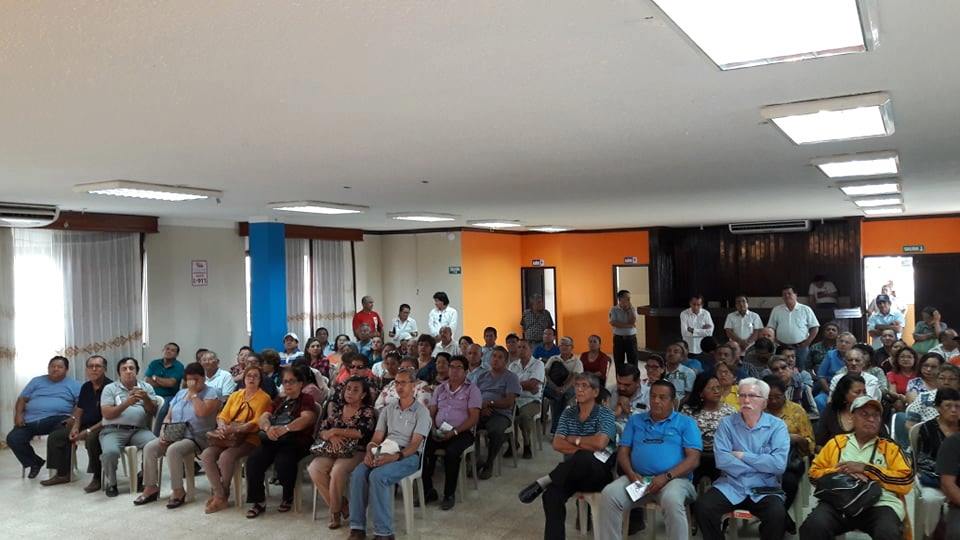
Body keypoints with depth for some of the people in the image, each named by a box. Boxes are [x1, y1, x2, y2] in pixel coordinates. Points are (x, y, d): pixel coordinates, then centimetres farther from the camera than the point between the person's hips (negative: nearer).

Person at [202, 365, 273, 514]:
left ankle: (222, 495, -11)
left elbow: (256, 423, -10)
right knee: (206, 454, -20)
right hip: (229, 437, 6)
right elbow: (223, 415, 13)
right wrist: (222, 427, -11)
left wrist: (234, 429, -23)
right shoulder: (235, 395, 20)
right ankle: (219, 494, -15)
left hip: (250, 439, -6)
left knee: (225, 456, -31)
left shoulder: (264, 398, 1)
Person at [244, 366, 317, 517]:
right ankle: (258, 501, -11)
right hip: (272, 440, 5)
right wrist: (268, 427, -13)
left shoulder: (306, 399, 10)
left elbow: (306, 419, -10)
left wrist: (285, 428, -27)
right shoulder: (279, 401, 28)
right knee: (253, 460, -22)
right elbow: (262, 418, 13)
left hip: (295, 441, -5)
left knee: (283, 463, -33)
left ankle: (288, 497, -4)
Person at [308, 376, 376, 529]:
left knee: (337, 471, -33)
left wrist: (335, 431, -8)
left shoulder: (368, 412, 2)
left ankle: (335, 510, -7)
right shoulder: (336, 406, 14)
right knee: (314, 469, -25)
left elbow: (361, 432, -12)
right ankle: (342, 506, -10)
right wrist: (331, 437, -12)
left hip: (355, 452, -4)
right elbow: (321, 429, 11)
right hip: (331, 450, 4)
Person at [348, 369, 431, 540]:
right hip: (384, 452, 5)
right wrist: (369, 452, -11)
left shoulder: (421, 412, 2)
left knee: (377, 476, -33)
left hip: (408, 455, -5)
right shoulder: (388, 410, 19)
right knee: (358, 474, -25)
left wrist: (396, 456, -25)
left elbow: (415, 444, -8)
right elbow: (376, 438, 13)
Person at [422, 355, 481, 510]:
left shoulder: (472, 390, 3)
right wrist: (433, 429, -6)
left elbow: (474, 417, -6)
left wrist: (454, 432, -17)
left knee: (451, 452, -34)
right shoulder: (440, 388, 18)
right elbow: (431, 412, 15)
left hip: (462, 432, -4)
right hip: (439, 432, 4)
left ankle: (449, 494, -16)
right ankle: (428, 490, -10)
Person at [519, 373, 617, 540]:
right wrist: (586, 447, -13)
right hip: (572, 473, 4)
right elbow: (557, 444, -1)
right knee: (551, 496, -28)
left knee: (582, 459, -39)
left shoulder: (604, 414, -3)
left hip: (598, 472, -4)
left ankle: (543, 482, -22)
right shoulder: (568, 413, 10)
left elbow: (600, 443, -21)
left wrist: (574, 440, -5)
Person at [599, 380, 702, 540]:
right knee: (609, 494, -25)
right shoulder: (635, 420, 19)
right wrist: (631, 474, -7)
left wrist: (667, 477, -14)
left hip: (674, 479, -3)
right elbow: (623, 452, 14)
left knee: (672, 500, -37)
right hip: (638, 478, 3)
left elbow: (693, 459, -1)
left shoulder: (686, 423, 9)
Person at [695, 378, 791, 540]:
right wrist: (762, 465, -9)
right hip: (730, 485, 1)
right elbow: (721, 459, -10)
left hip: (764, 489, -1)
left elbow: (779, 464, -14)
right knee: (702, 507, -24)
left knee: (777, 514, -31)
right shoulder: (727, 423, 5)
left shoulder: (777, 426, 2)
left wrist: (742, 456, -9)